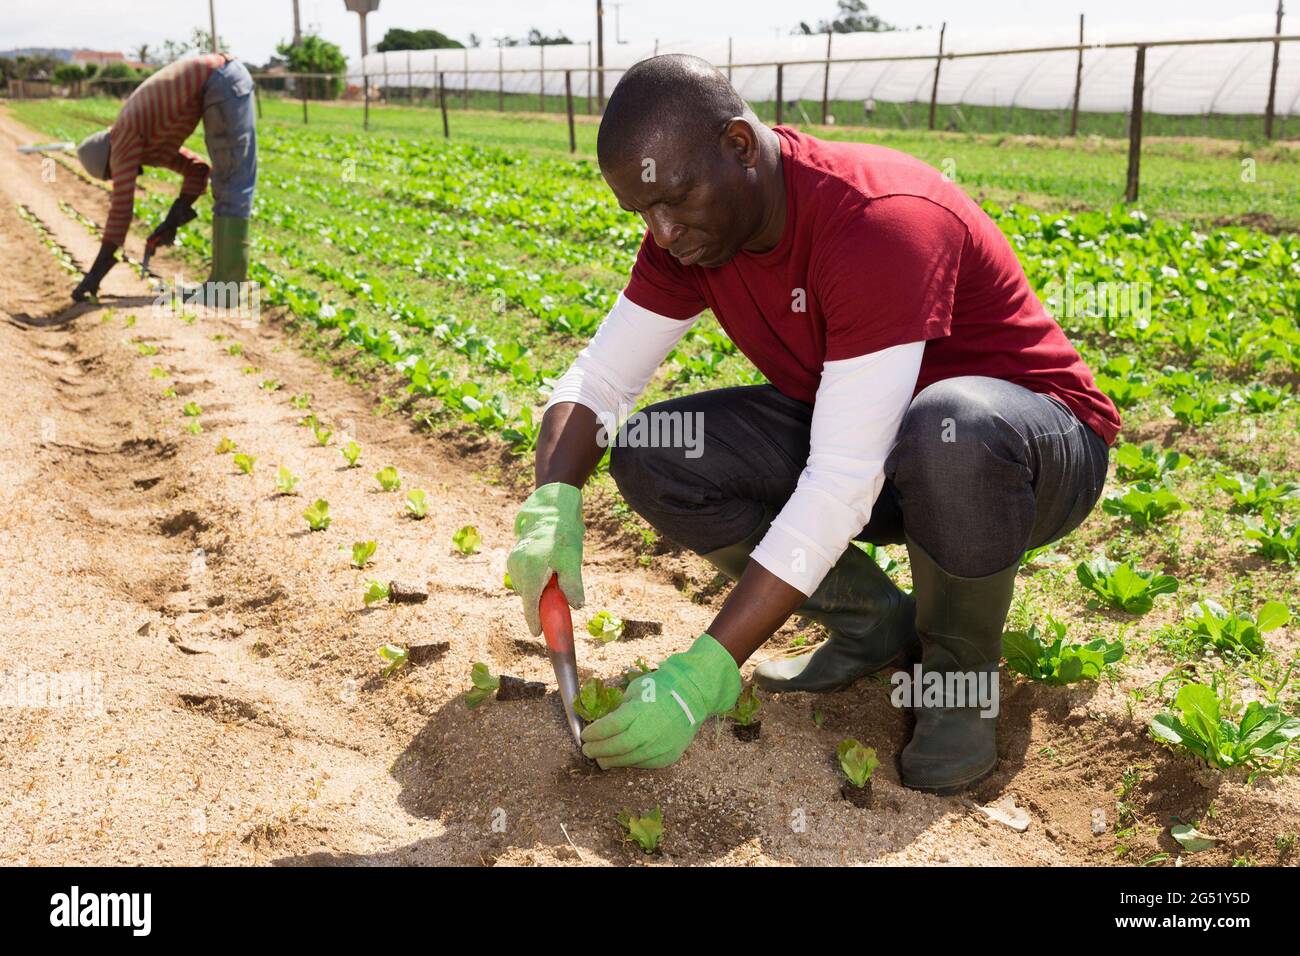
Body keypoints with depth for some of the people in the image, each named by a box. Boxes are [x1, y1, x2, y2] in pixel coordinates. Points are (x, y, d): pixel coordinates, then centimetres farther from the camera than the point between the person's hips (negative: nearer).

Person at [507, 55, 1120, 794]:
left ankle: (960, 673, -11)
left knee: (953, 431, -42)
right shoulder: (688, 231, -8)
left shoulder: (878, 224, -32)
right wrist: (553, 508, -27)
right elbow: (597, 381, -5)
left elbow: (843, 484, -36)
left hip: (1041, 450, -6)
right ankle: (873, 622, 4)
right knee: (650, 455, -12)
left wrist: (704, 676, -38)